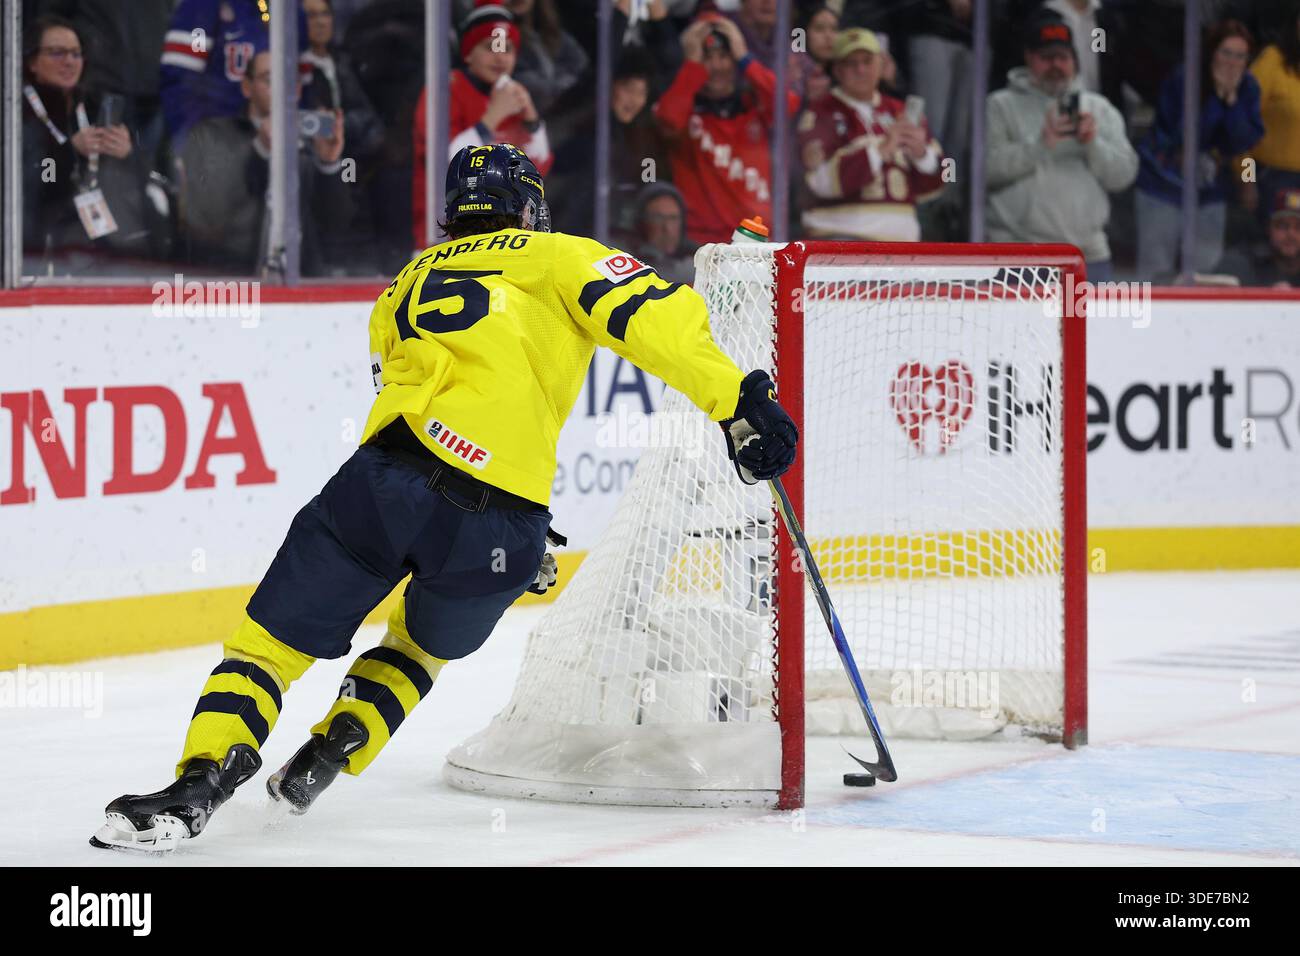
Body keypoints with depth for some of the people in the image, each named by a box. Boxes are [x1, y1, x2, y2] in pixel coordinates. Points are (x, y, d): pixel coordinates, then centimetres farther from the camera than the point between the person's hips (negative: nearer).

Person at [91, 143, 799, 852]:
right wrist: (738, 401, -6)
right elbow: (652, 315, 1)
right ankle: (332, 751, 16)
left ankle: (201, 782, -13)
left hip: (390, 478, 1)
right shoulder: (559, 259, 18)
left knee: (271, 641, 7)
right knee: (426, 643, 30)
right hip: (502, 527, -1)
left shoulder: (405, 288, 30)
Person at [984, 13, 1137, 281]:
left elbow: (1123, 173, 6)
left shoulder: (1099, 108, 14)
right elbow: (988, 164, -10)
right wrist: (1039, 145, -20)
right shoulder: (1001, 106, 4)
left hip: (1089, 254, 4)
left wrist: (1093, 144, -12)